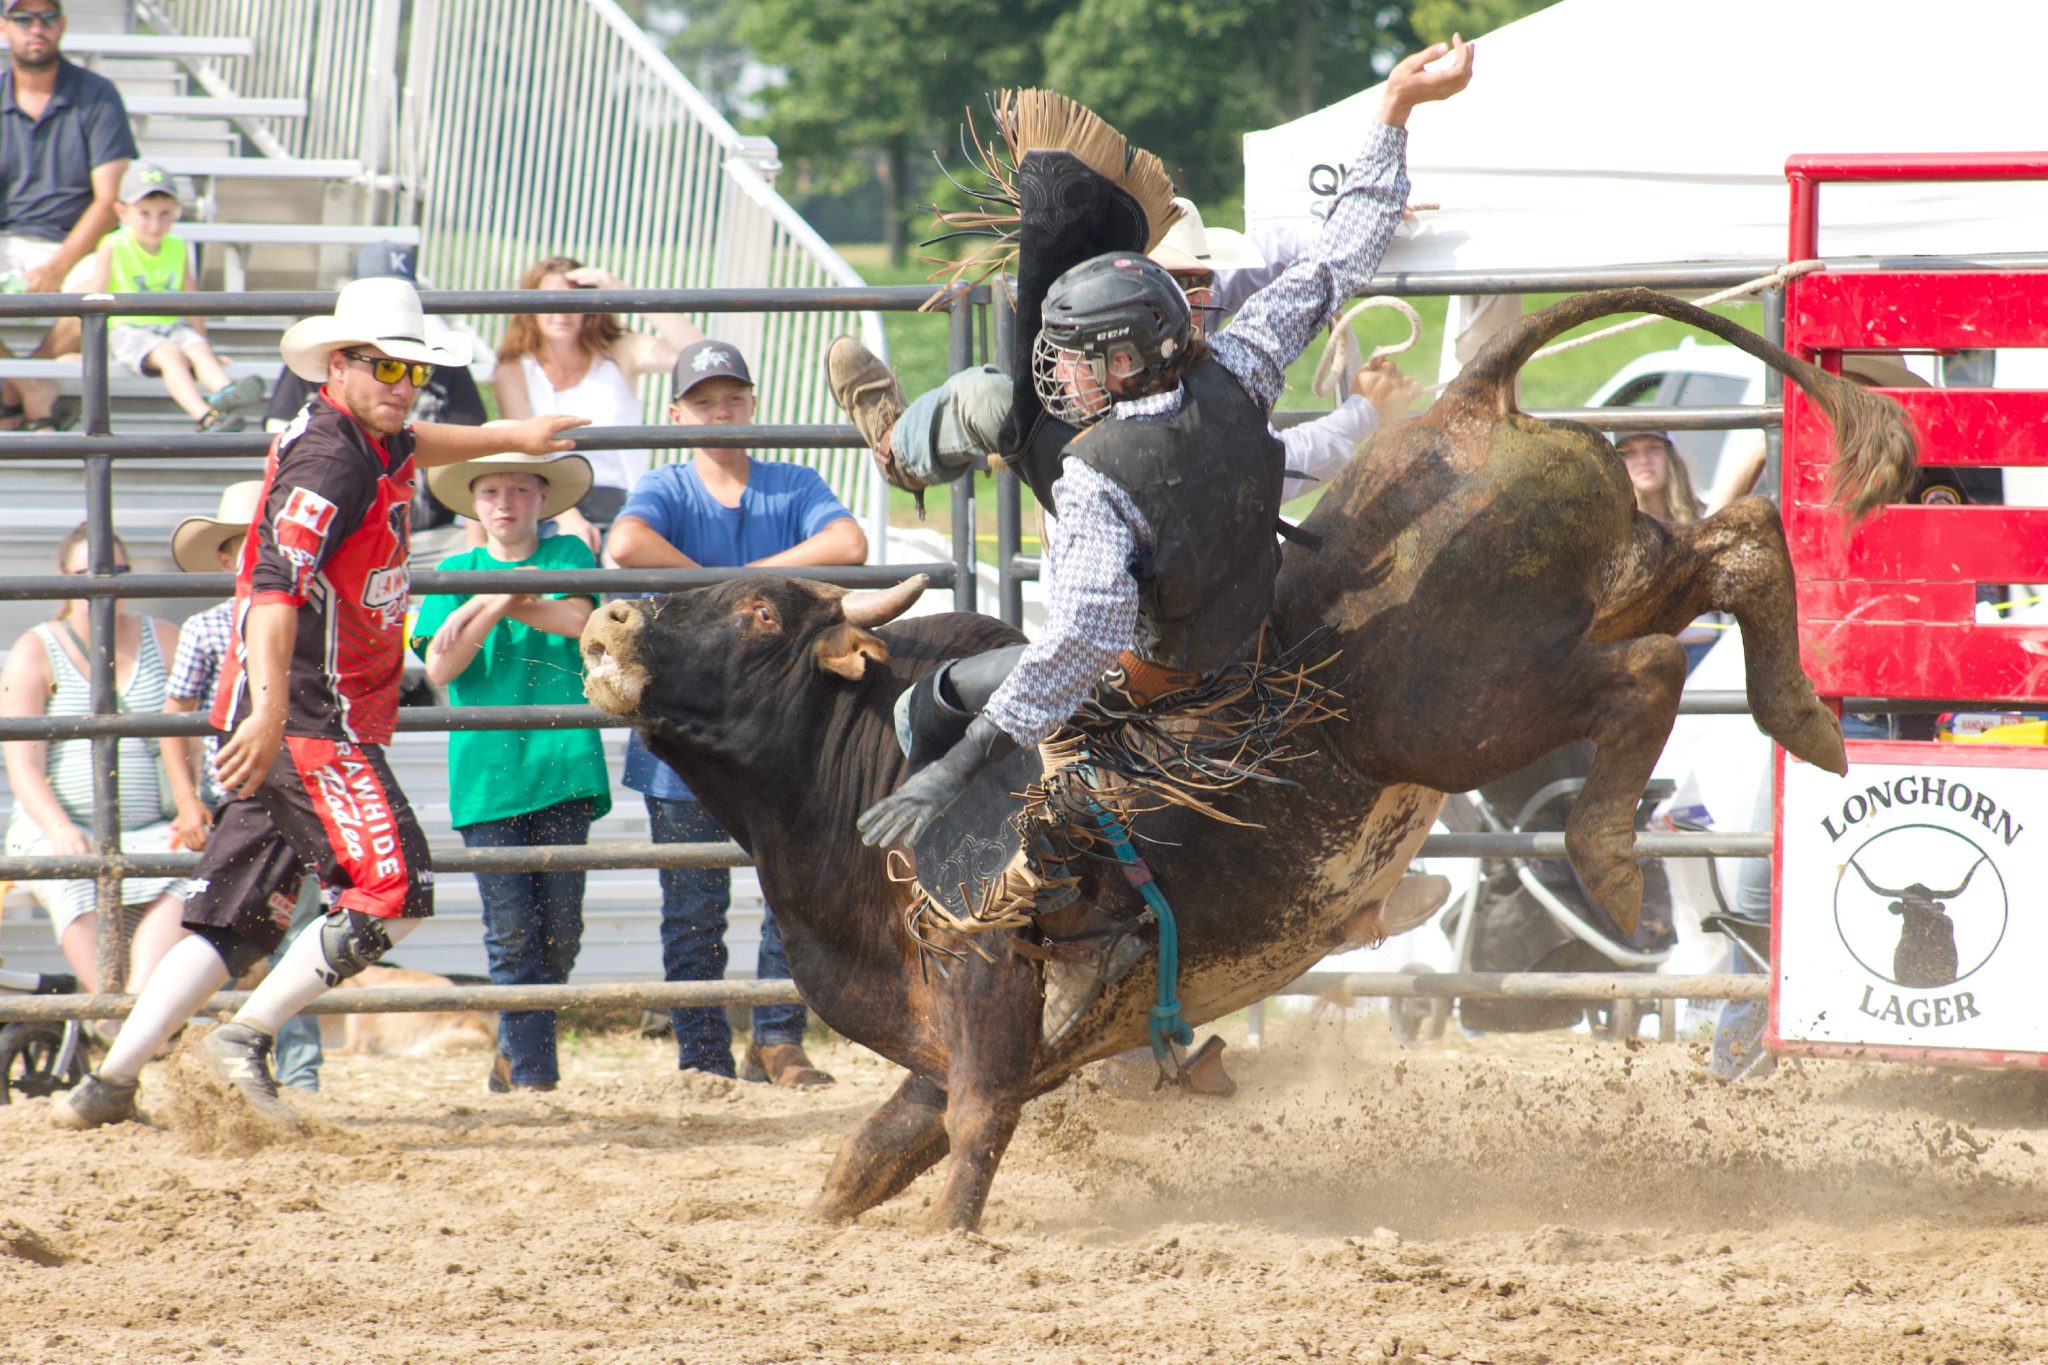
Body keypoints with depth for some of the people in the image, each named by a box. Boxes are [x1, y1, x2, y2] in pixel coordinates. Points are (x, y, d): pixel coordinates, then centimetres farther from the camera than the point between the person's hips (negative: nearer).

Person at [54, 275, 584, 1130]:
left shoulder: (375, 445, 14)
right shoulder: (327, 462, -16)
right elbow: (277, 586, -30)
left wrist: (509, 439, 55)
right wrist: (270, 708, -42)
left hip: (285, 719, 10)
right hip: (311, 721, -10)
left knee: (241, 916, 9)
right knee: (393, 892, -13)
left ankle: (110, 1086, 7)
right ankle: (248, 1036, -12)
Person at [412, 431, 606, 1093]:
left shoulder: (566, 555, 11)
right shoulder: (455, 573, 12)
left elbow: (577, 619, -8)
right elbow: (441, 666, 1)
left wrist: (487, 604, -10)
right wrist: (502, 604, -10)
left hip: (562, 763, 0)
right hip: (486, 774, 0)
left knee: (560, 931, 1)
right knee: (511, 931, -6)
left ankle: (518, 1051, 19)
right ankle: (531, 1072, -4)